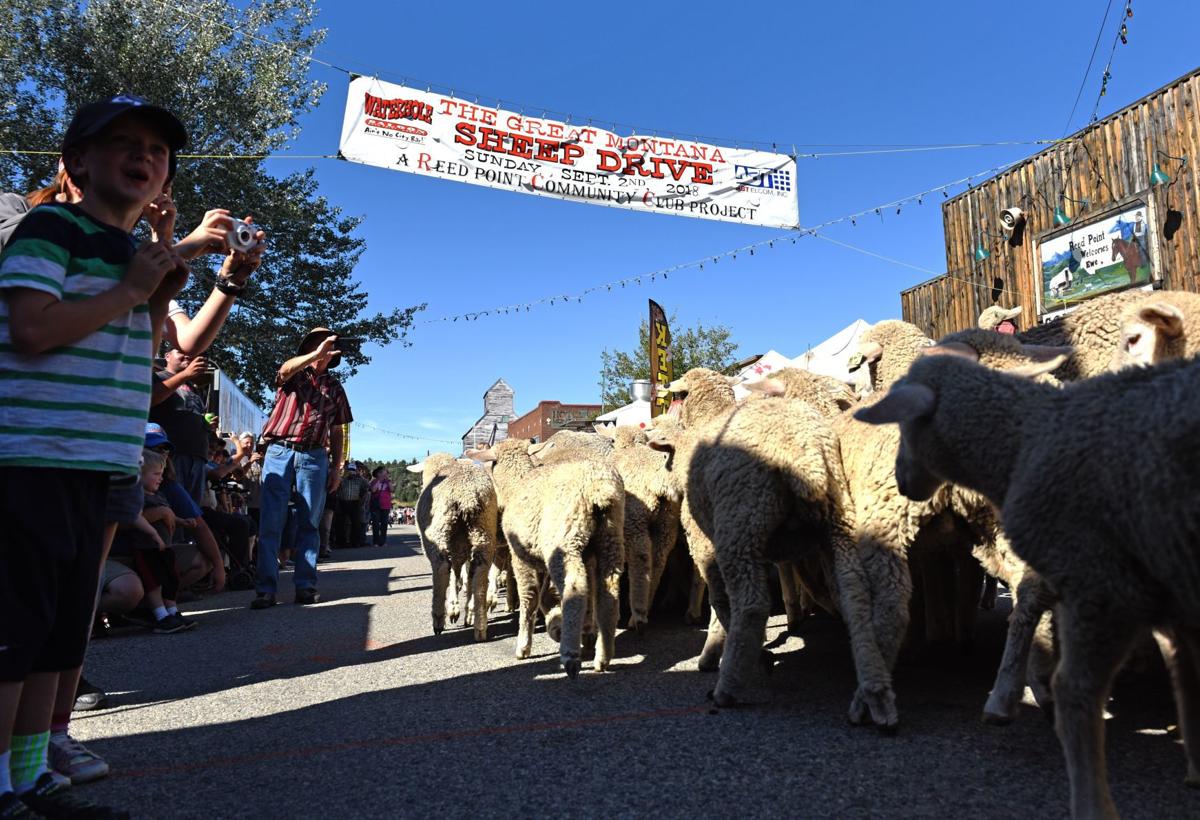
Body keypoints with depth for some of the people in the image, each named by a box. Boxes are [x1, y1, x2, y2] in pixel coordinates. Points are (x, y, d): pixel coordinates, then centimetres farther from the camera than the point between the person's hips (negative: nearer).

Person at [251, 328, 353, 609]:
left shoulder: (335, 388, 18)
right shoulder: (294, 375, 12)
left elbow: (337, 432, 17)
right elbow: (286, 369, -15)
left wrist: (336, 467, 9)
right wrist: (315, 354, -29)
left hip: (314, 457, 2)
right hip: (279, 451, -2)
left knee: (308, 524, 2)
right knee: (271, 523, -6)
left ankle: (305, 585, 6)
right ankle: (266, 588, -5)